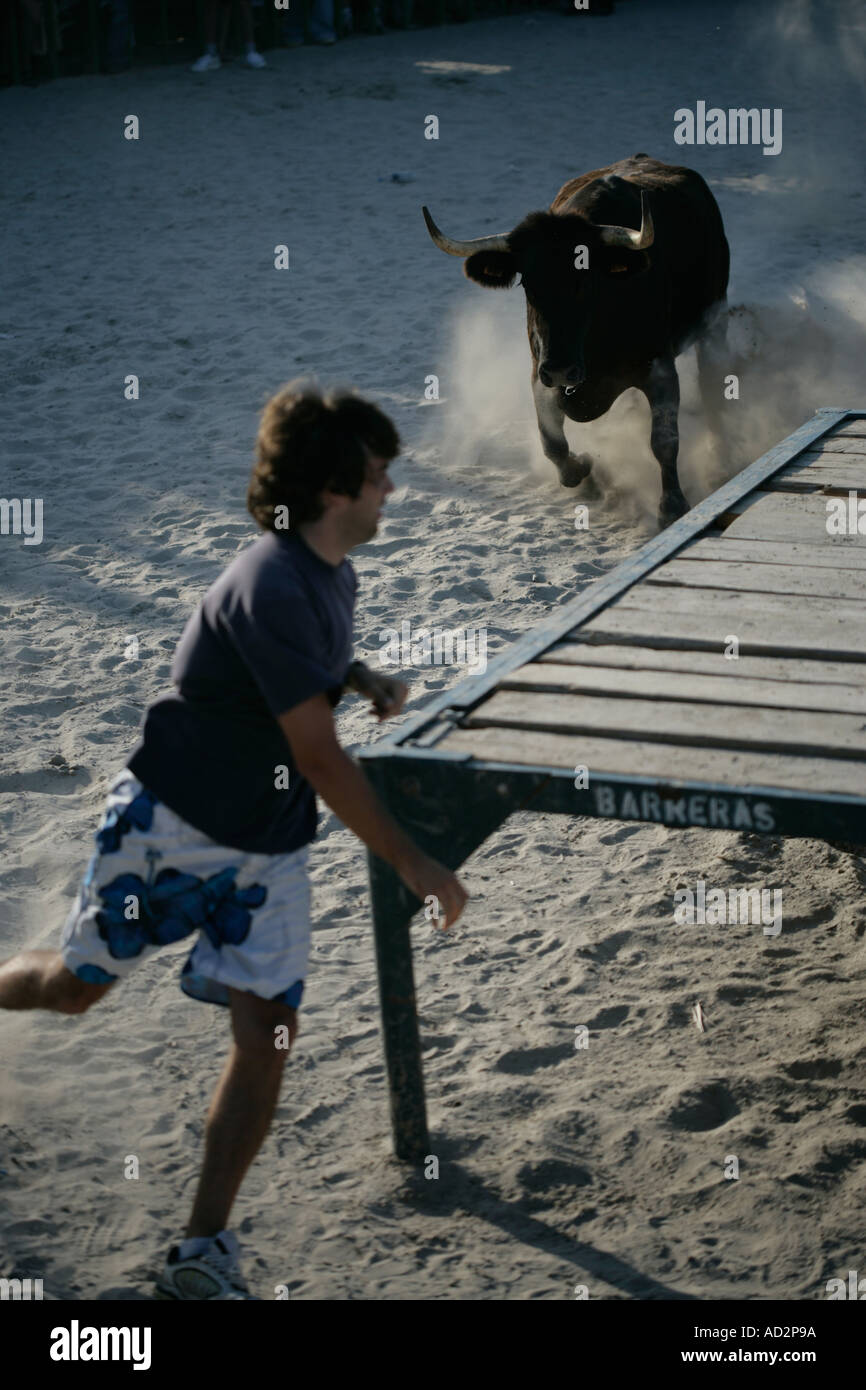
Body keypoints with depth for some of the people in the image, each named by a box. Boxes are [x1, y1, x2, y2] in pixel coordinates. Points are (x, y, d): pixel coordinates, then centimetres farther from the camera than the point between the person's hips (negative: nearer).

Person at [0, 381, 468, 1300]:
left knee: (266, 1032, -6)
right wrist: (408, 862, -22)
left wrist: (364, 679, 5)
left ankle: (203, 1251, 1)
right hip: (168, 826, -7)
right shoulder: (271, 587, -27)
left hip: (266, 847, 7)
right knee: (78, 984, 11)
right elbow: (319, 757, -27)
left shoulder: (331, 571, 2)